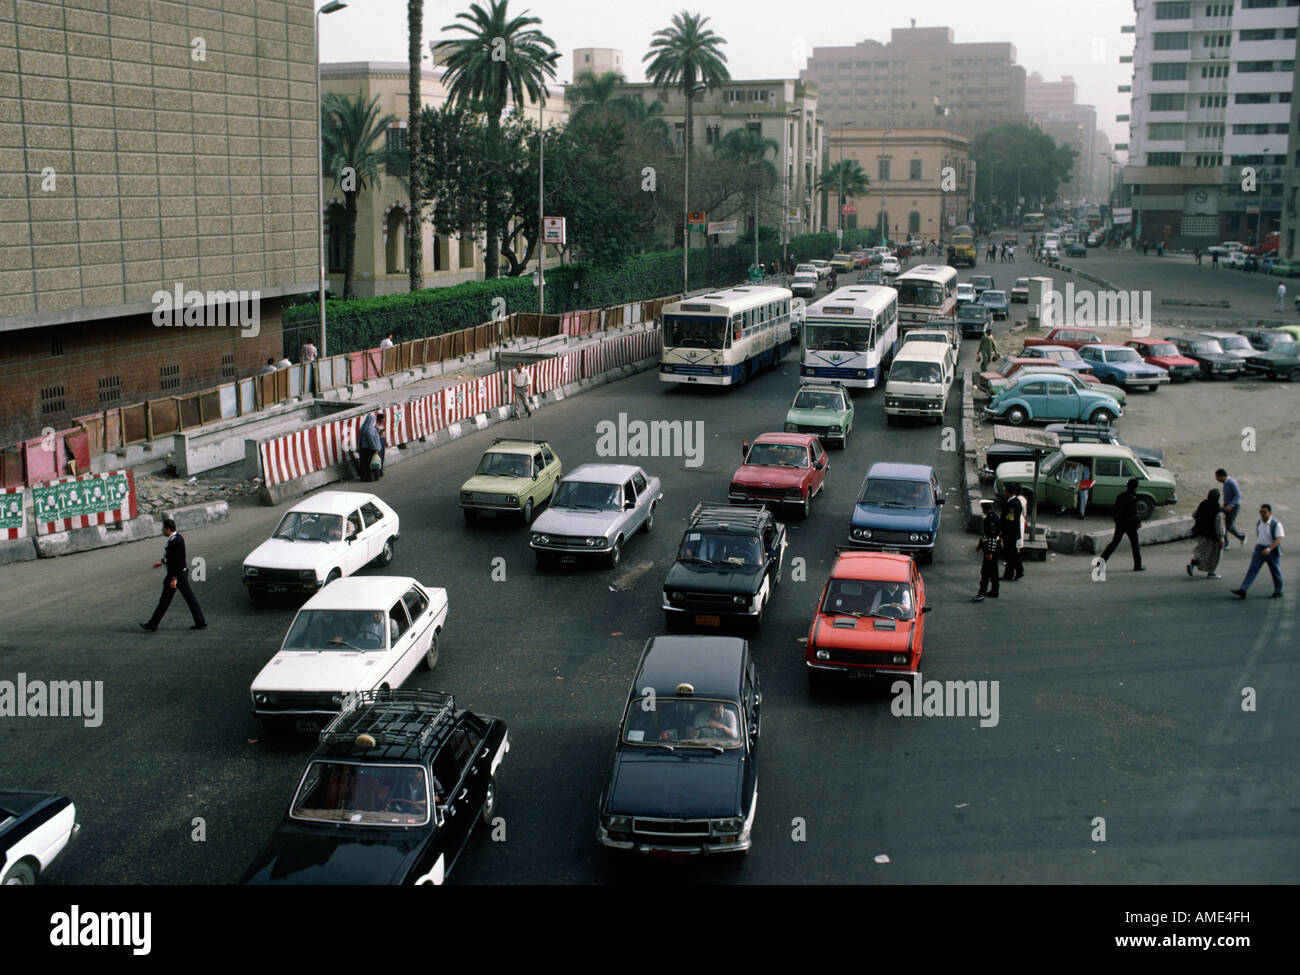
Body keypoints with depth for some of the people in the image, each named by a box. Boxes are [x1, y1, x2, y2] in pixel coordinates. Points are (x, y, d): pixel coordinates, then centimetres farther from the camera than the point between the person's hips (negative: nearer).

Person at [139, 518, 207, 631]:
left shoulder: (175, 541, -23)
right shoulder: (177, 536, 7)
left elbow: (178, 561, -25)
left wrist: (174, 579, -24)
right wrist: (162, 562, 26)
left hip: (176, 574, -10)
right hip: (183, 572, 10)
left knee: (165, 600, 2)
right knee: (189, 597, 11)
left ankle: (152, 625, 13)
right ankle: (201, 622, 11)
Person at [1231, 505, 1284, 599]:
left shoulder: (1276, 524, -14)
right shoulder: (1259, 523, 5)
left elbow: (1278, 539, -19)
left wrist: (1269, 549, -29)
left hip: (1272, 550, -4)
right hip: (1260, 549, 4)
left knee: (1275, 571, 11)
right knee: (1253, 569, -6)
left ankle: (1278, 592, 29)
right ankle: (1242, 590, -16)